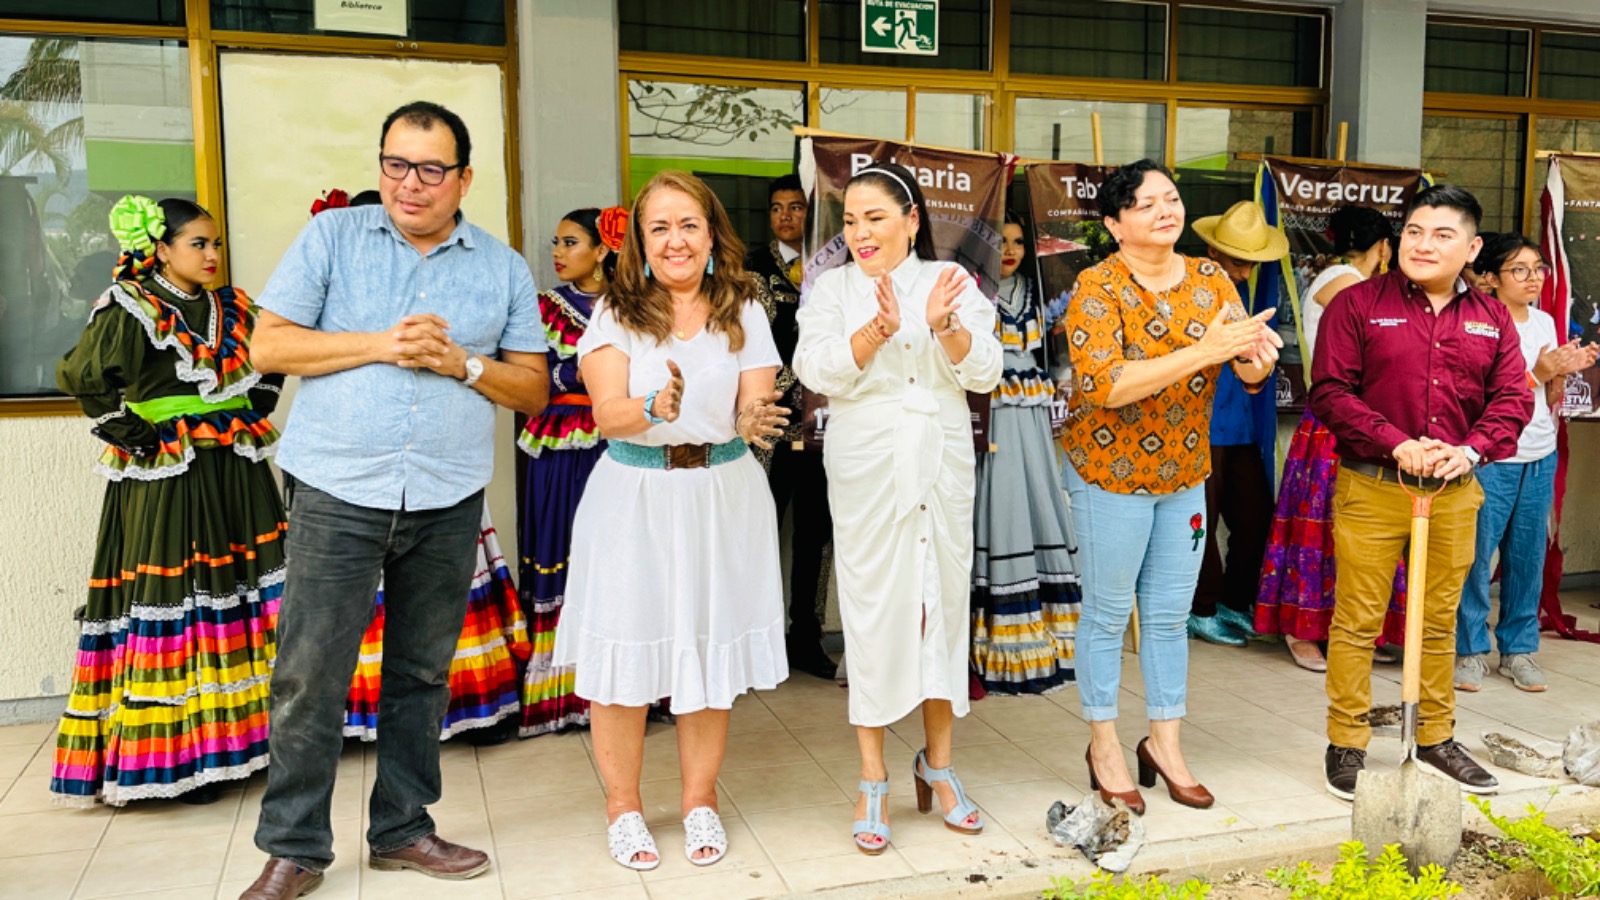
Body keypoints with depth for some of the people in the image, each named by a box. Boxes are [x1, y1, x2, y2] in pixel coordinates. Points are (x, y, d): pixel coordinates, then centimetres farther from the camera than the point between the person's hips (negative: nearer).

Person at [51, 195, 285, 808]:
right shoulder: (131, 311, -7)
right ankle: (175, 755, 5)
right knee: (175, 608, -3)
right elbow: (78, 376, -16)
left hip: (238, 478, 6)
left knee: (245, 600, 7)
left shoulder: (235, 310, 11)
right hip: (166, 484, -6)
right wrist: (134, 435, -13)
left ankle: (242, 733, 18)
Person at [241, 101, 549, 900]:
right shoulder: (329, 238, 5)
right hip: (337, 490, -2)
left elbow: (533, 388, 8)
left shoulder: (503, 267, 9)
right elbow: (270, 344, -1)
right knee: (309, 674, -1)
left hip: (448, 501, 2)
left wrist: (462, 362, -10)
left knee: (421, 675, 12)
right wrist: (380, 344, -11)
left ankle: (401, 829, 27)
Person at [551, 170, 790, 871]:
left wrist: (754, 421, -27)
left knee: (710, 648, 7)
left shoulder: (743, 313, 5)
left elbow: (754, 411, -3)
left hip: (722, 499, 2)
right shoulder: (616, 313, 0)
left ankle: (700, 800, 24)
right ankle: (622, 805, 20)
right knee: (626, 651, 2)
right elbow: (607, 414, -12)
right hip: (633, 498, -1)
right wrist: (654, 407, -34)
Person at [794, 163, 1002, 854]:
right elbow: (817, 369, -10)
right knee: (873, 609, 1)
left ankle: (937, 764, 23)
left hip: (942, 467, 2)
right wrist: (876, 330, -24)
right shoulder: (833, 288, 5)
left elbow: (985, 372, -1)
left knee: (944, 602, 7)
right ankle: (873, 779, 13)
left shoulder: (951, 281, 7)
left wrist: (945, 326, -18)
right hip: (867, 471, -1)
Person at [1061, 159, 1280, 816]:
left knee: (1170, 615, 14)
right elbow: (1105, 386, -28)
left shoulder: (1211, 280, 1)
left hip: (1185, 474, 5)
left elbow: (1253, 378, -2)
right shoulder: (1098, 287, -15)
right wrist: (1204, 351, -33)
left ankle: (1165, 741, 29)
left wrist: (1256, 352, -26)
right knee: (1108, 614, 7)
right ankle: (1104, 745, 23)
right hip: (1110, 472, -5)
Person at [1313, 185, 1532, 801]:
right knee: (1357, 620, 1)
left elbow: (1513, 397, 6)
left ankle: (1436, 738, 30)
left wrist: (1471, 449, -14)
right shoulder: (1358, 304, -3)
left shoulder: (1491, 319, 9)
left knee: (1440, 620, 15)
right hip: (1371, 488, -4)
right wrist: (1396, 444, -19)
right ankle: (1346, 744, 13)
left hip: (1455, 492, 4)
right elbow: (1330, 390, -9)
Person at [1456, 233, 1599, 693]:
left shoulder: (1545, 322, 11)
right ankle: (1470, 650, 10)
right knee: (1476, 556, -3)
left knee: (1528, 556, 9)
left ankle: (1518, 648, 21)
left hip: (1541, 458, 6)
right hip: (1491, 460, -6)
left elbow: (1550, 402, 15)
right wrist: (1539, 370, -20)